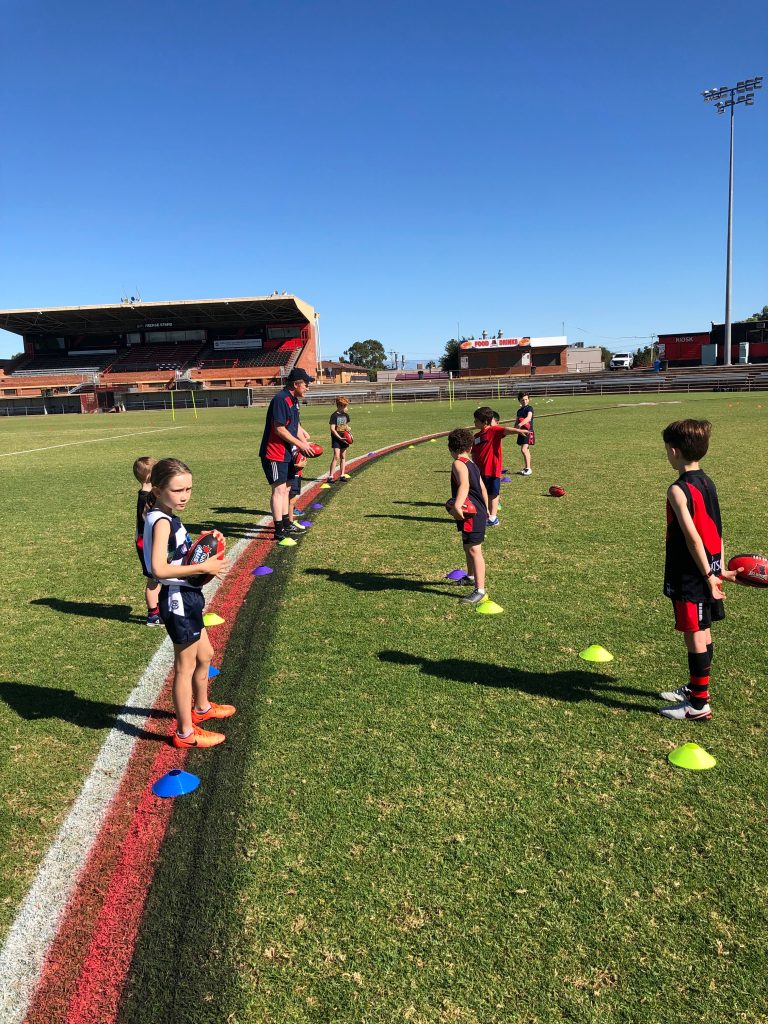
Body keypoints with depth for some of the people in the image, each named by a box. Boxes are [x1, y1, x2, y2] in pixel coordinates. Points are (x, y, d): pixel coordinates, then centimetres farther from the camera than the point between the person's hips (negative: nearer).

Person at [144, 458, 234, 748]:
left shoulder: (167, 517, 7)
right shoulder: (162, 522, -23)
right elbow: (159, 569, -33)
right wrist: (203, 567, -28)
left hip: (186, 597, 10)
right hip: (178, 599, -10)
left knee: (204, 655, 26)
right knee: (185, 667, 4)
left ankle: (201, 707, 47)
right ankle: (186, 733, 19)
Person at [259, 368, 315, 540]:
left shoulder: (293, 399, 12)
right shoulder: (281, 399, -19)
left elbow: (296, 425, 19)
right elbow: (279, 429, -22)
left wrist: (305, 443, 5)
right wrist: (300, 444, -15)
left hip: (287, 453, 10)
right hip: (274, 453, -10)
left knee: (286, 488, 16)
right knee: (279, 490, -8)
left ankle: (286, 524, 28)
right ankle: (279, 531, -5)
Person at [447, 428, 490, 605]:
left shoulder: (458, 464, -16)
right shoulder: (472, 464, 13)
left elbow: (464, 485, -33)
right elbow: (482, 487, 20)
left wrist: (457, 506, -46)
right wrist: (486, 509, 30)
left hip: (471, 515, -10)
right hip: (479, 512, 10)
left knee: (474, 550, -10)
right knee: (468, 547, 26)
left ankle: (480, 591, -10)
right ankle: (471, 577, 47)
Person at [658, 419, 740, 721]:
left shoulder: (678, 490, -19)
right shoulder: (707, 483, 7)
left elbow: (692, 536, -22)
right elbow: (715, 529, 9)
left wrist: (708, 574, -18)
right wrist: (719, 569, 12)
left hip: (690, 575, -9)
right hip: (708, 570, 9)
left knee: (694, 635, 0)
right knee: (703, 631, 19)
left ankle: (699, 705, 10)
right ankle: (696, 688, 35)